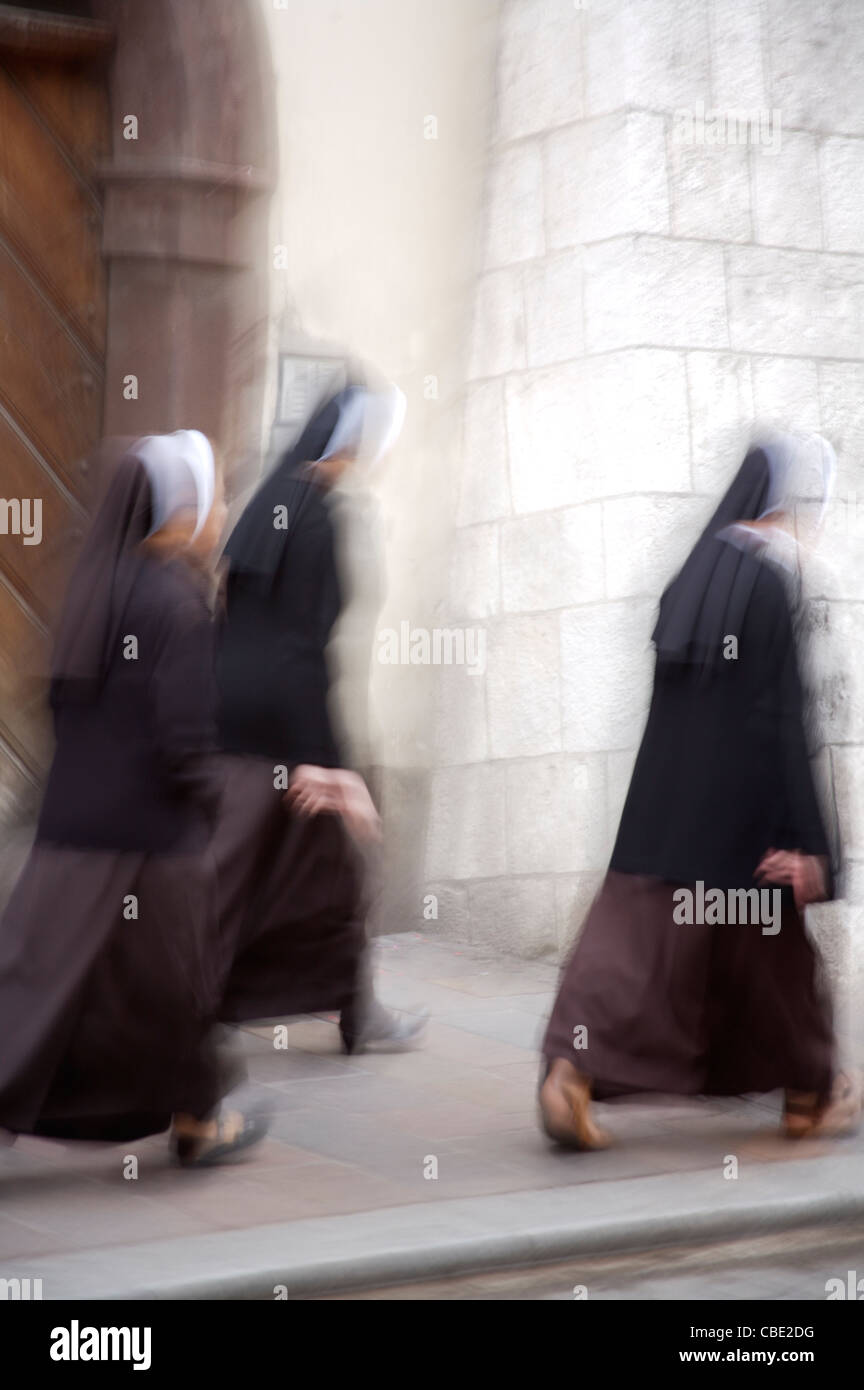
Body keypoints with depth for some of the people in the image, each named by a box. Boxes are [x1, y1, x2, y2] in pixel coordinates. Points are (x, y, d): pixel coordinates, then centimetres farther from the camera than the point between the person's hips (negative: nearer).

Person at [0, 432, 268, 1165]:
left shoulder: (97, 588, 6)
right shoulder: (179, 602, -16)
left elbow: (65, 703, 11)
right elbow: (184, 738, -19)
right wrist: (209, 801, -2)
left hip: (71, 826, 6)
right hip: (153, 831, -6)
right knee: (176, 984, 13)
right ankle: (198, 1122, 30)